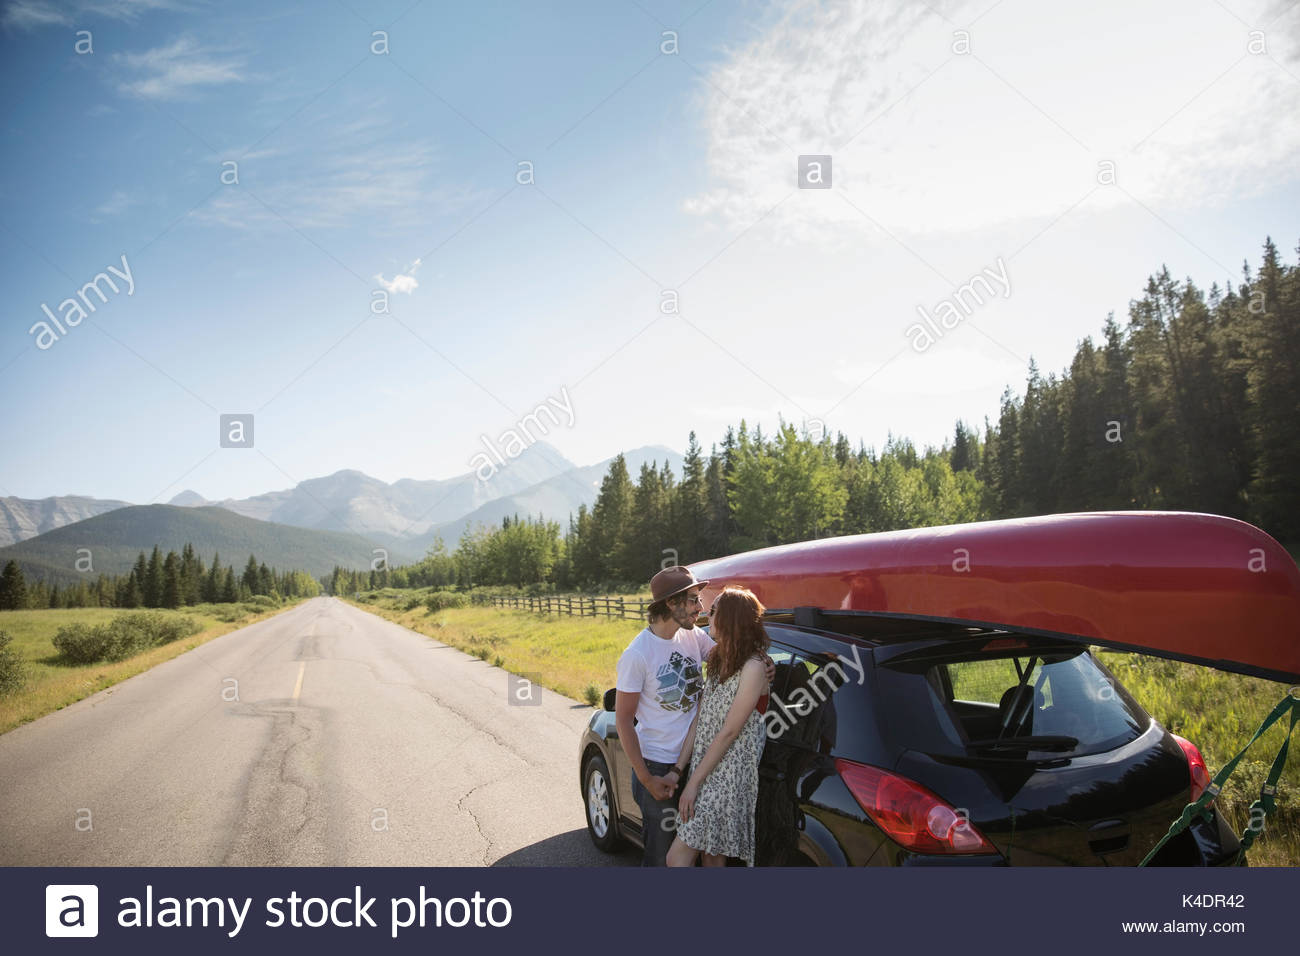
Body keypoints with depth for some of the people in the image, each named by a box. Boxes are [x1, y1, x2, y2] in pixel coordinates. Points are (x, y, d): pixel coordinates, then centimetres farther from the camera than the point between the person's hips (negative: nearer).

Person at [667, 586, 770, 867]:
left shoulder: (752, 667, -16)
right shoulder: (718, 659, 10)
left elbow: (729, 733, -17)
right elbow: (699, 719, 8)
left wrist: (693, 783, -14)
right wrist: (678, 769, 3)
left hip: (729, 774, -8)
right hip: (705, 767, 8)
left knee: (677, 857, -11)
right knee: (711, 854, 15)